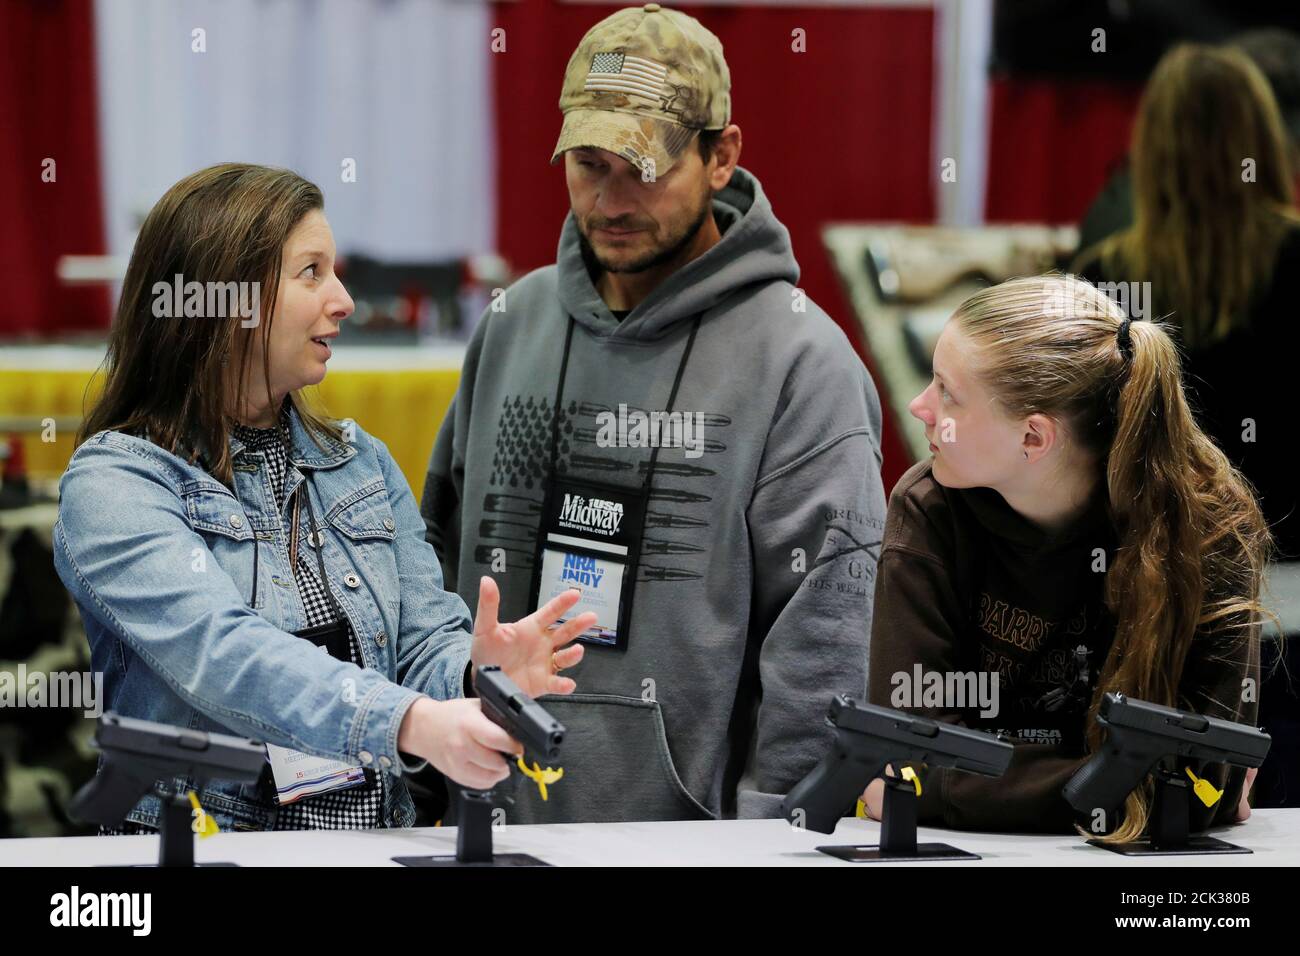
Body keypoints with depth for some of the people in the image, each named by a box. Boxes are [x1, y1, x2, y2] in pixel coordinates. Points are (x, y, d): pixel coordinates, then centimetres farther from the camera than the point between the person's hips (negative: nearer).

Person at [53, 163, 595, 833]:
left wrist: (476, 673, -13)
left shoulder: (363, 462, 15)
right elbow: (219, 653, -18)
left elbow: (425, 645, 10)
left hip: (378, 845, 5)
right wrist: (409, 722, -30)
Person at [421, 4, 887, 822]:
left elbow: (825, 628, -11)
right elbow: (443, 552, 17)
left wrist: (776, 826, -15)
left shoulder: (801, 357, -9)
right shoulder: (513, 323, 9)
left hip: (687, 820, -5)